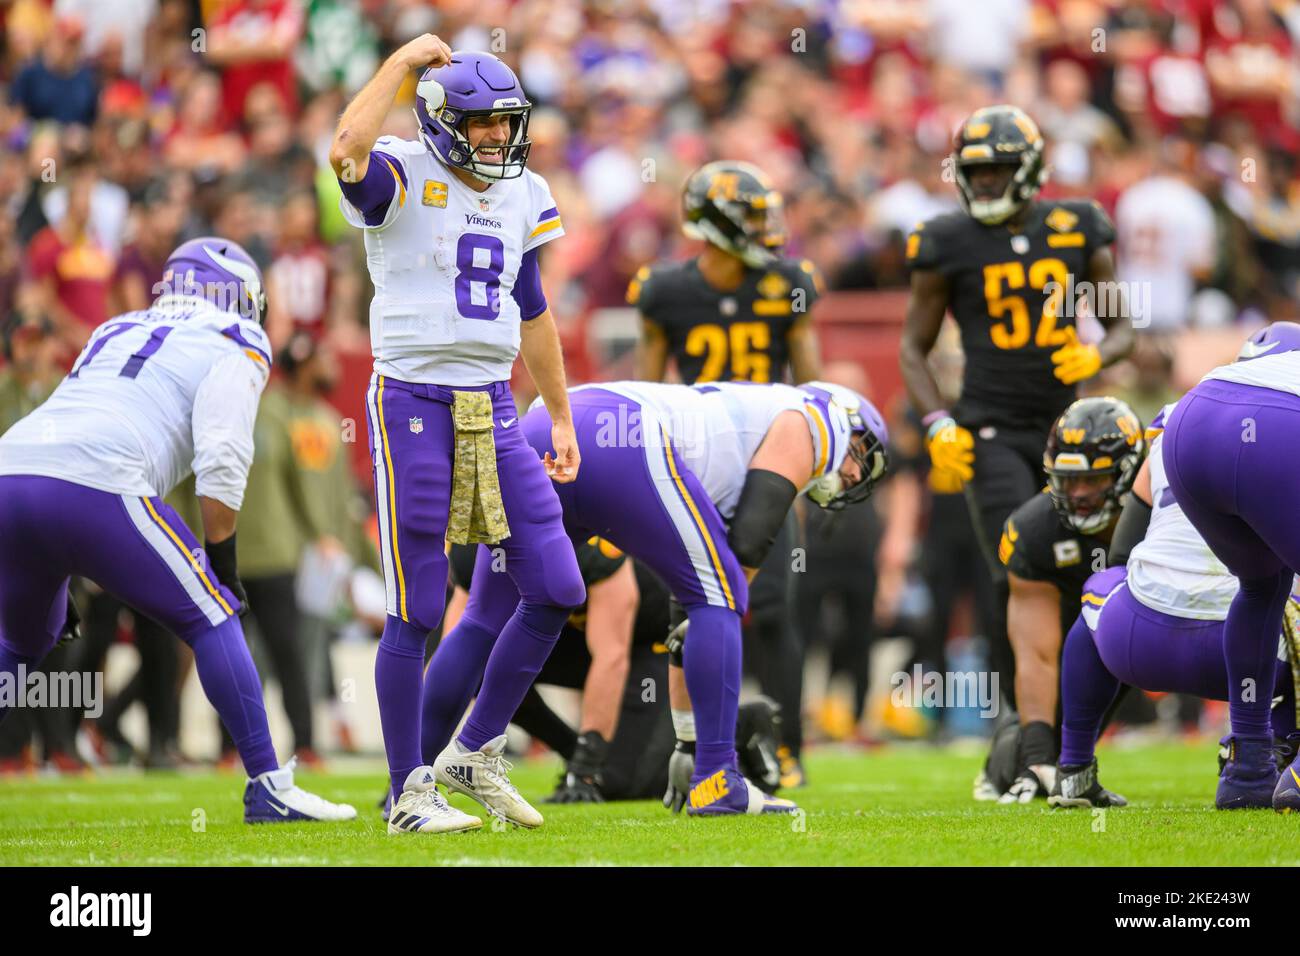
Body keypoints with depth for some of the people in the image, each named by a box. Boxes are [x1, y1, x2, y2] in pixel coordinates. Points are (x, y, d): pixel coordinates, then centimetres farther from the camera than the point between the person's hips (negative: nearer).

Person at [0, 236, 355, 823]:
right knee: (211, 619, 6)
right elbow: (221, 461, -2)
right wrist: (221, 559, 8)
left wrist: (55, 583, 37)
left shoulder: (115, 333, 35)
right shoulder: (234, 346, 14)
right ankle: (268, 786, 1)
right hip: (96, 488, -7)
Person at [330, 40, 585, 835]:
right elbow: (348, 151, -32)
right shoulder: (403, 180, -8)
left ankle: (475, 754, 19)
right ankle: (410, 793, 9)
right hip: (413, 403, -6)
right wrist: (405, 60, -21)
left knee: (557, 592, 2)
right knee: (416, 613, -2)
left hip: (492, 410, 6)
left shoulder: (521, 196, 11)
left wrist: (562, 416, 22)